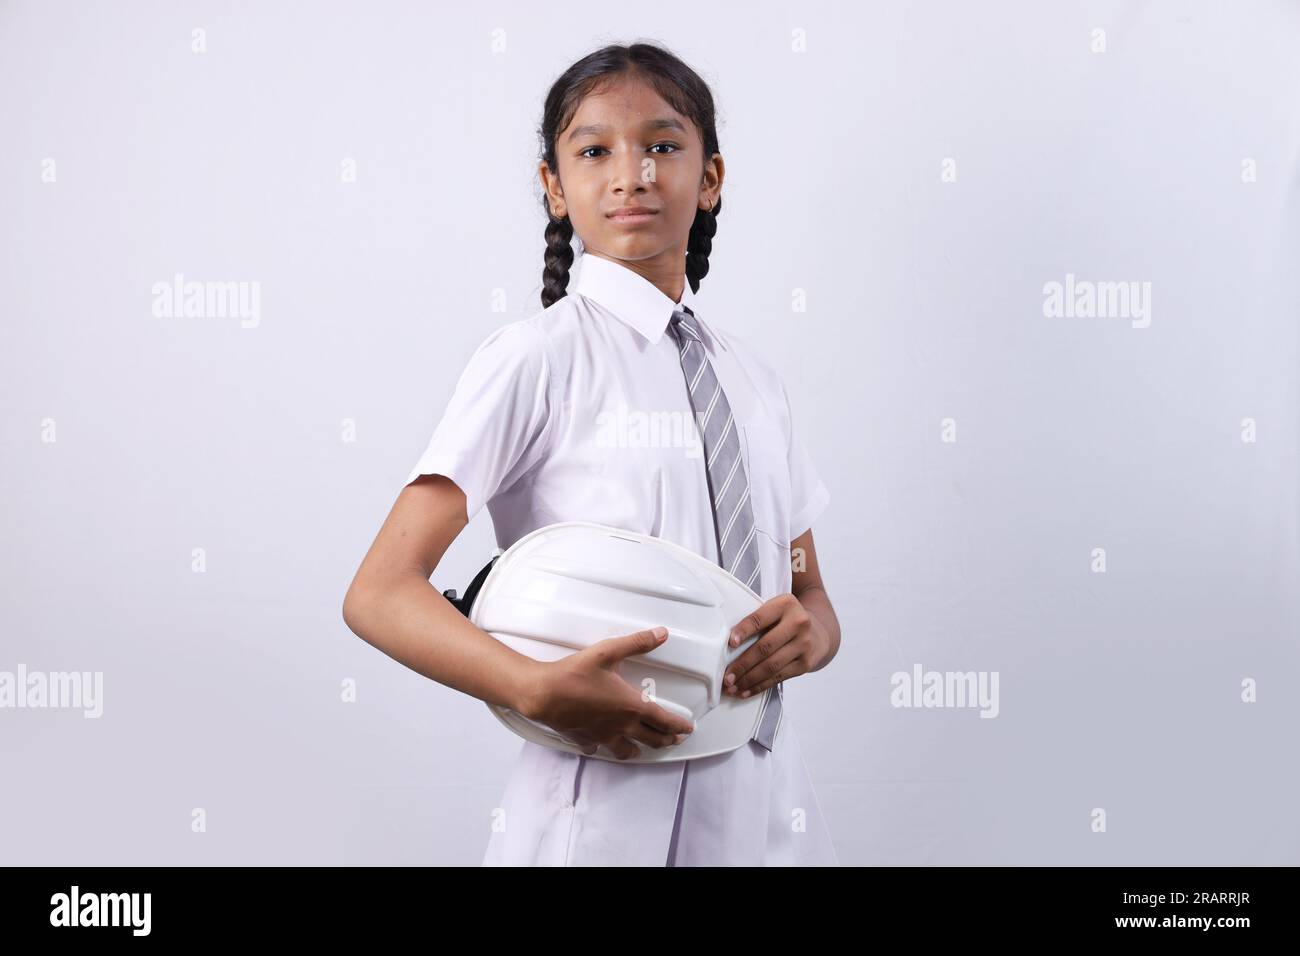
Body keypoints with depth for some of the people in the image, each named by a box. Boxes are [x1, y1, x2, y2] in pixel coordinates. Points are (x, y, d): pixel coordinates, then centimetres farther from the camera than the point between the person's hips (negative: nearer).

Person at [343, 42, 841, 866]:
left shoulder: (752, 378, 10)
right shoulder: (538, 357, -7)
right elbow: (380, 594, -13)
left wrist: (809, 631, -7)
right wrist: (539, 689, -28)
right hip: (605, 808, -5)